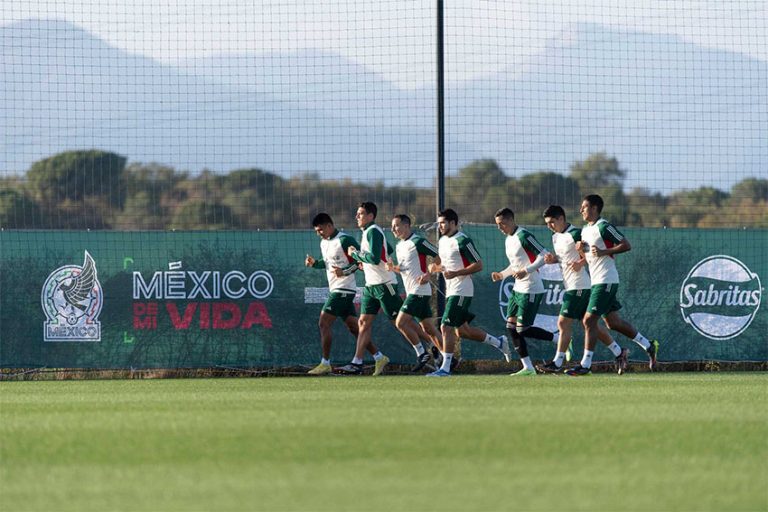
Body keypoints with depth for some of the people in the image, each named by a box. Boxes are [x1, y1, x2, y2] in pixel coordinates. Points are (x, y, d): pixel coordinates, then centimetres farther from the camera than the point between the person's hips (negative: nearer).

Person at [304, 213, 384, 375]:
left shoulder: (344, 240, -14)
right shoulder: (324, 243, 14)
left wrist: (345, 271, -24)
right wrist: (314, 263, 7)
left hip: (343, 290, -10)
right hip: (334, 289, 10)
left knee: (324, 323, -11)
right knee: (353, 326, 10)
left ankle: (325, 363, -9)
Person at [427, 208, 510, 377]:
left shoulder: (462, 241, -14)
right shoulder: (442, 241, 14)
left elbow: (478, 265, -15)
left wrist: (455, 273, -22)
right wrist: (436, 267, 4)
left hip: (461, 291, -10)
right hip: (450, 291, 10)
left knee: (446, 327, -14)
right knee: (462, 330, 14)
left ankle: (445, 368, -11)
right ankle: (499, 342, 29)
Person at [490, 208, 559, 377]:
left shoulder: (524, 236, -15)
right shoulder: (508, 239, 15)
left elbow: (544, 255, -19)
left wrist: (526, 271, -25)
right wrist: (502, 274, 11)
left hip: (531, 290, -10)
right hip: (518, 289, 10)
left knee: (522, 329, -11)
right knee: (511, 327, 3)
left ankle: (559, 338, 5)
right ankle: (527, 368, 4)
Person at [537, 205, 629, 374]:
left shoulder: (574, 234, -14)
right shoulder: (556, 237, 14)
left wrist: (580, 263, -32)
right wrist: (552, 259, 4)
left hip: (578, 287, -10)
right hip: (570, 285, 10)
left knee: (564, 323, -10)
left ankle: (557, 363, -7)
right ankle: (619, 353, 18)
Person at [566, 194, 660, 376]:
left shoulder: (604, 227, -12)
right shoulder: (585, 230, 16)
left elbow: (626, 245, -15)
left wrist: (604, 252, -22)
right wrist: (581, 248, 4)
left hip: (606, 281, -10)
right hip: (596, 281, 10)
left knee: (589, 320, -11)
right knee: (612, 322, 13)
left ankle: (585, 365, -8)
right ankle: (649, 346, 24)